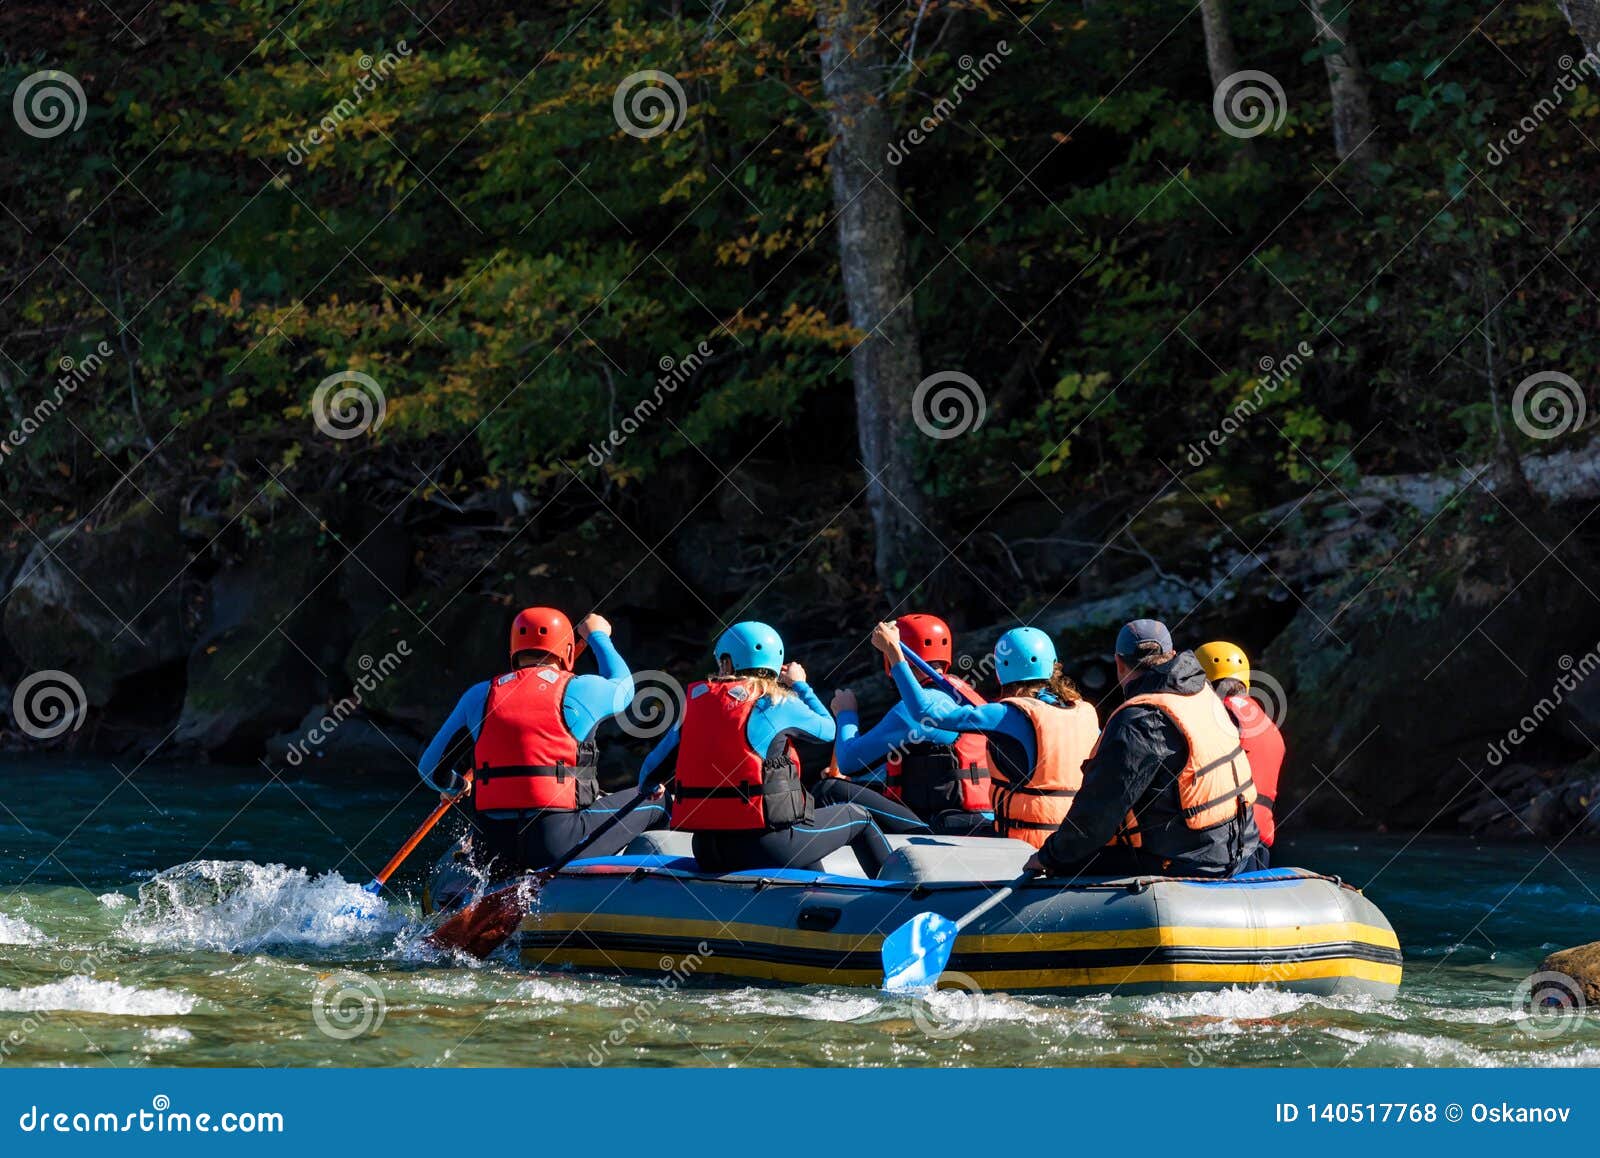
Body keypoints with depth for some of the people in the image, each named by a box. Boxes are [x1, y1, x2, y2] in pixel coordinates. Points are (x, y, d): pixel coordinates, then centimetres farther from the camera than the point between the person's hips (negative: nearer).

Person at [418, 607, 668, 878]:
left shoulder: (479, 696, 12)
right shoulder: (579, 690, 3)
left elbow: (430, 768, 17)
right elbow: (623, 686, 28)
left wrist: (453, 787, 41)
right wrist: (598, 637, 45)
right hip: (559, 845, -3)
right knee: (655, 805, 14)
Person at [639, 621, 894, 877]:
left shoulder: (696, 700, 6)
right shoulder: (775, 702, -6)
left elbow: (651, 770, 11)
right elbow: (828, 729, 11)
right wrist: (800, 685, 26)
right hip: (765, 844, -5)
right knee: (859, 818, 19)